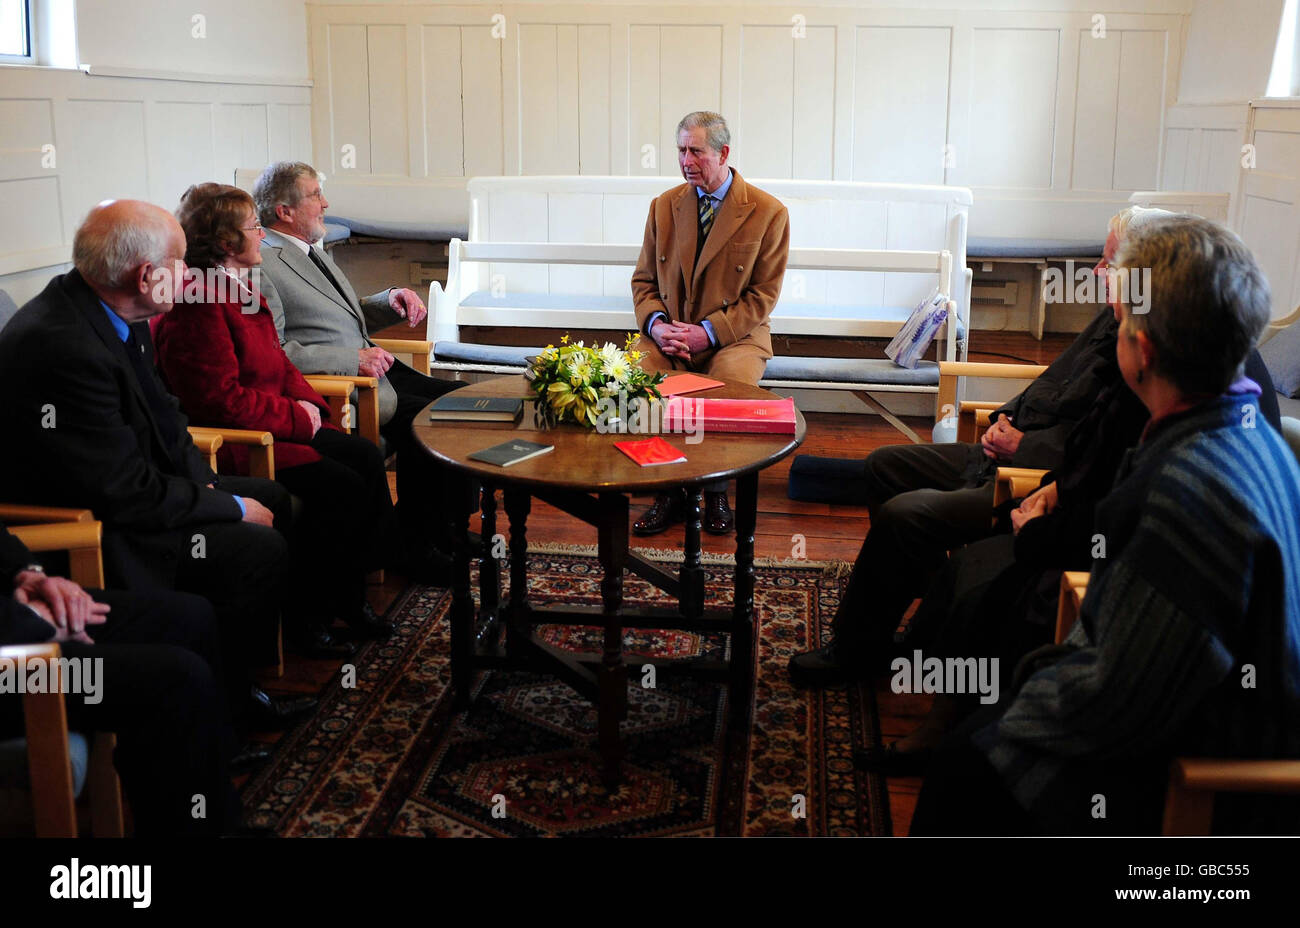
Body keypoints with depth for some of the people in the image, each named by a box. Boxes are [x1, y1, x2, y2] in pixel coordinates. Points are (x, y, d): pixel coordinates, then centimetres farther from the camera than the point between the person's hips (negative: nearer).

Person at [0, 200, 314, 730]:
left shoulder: (110, 314, -1)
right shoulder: (64, 347, -30)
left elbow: (161, 415, 10)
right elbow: (126, 494, -28)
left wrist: (206, 484, -5)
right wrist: (230, 507, -16)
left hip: (118, 489, 11)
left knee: (274, 500, 11)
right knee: (258, 550, -19)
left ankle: (239, 683, 19)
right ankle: (222, 710, 4)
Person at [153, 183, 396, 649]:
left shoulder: (238, 286, 13)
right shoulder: (194, 307, -19)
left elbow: (276, 361, 20)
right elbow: (221, 399, -23)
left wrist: (308, 402, 2)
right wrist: (295, 417, -15)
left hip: (275, 422, 10)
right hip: (227, 441, -10)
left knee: (366, 457, -6)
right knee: (341, 486, -21)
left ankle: (347, 593, 3)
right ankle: (300, 611, -4)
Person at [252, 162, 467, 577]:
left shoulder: (311, 250, 19)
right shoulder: (261, 266, -11)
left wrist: (391, 300, 8)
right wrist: (354, 359, -21)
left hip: (372, 368, 10)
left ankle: (446, 529, 7)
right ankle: (415, 547, -8)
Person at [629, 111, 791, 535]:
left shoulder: (768, 213, -3)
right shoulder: (664, 206, 9)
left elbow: (763, 295, -5)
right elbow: (644, 280, 13)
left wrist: (709, 332, -17)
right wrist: (655, 324, -9)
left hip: (734, 336, -3)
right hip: (668, 334, 3)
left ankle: (716, 493, -10)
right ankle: (668, 492, -12)